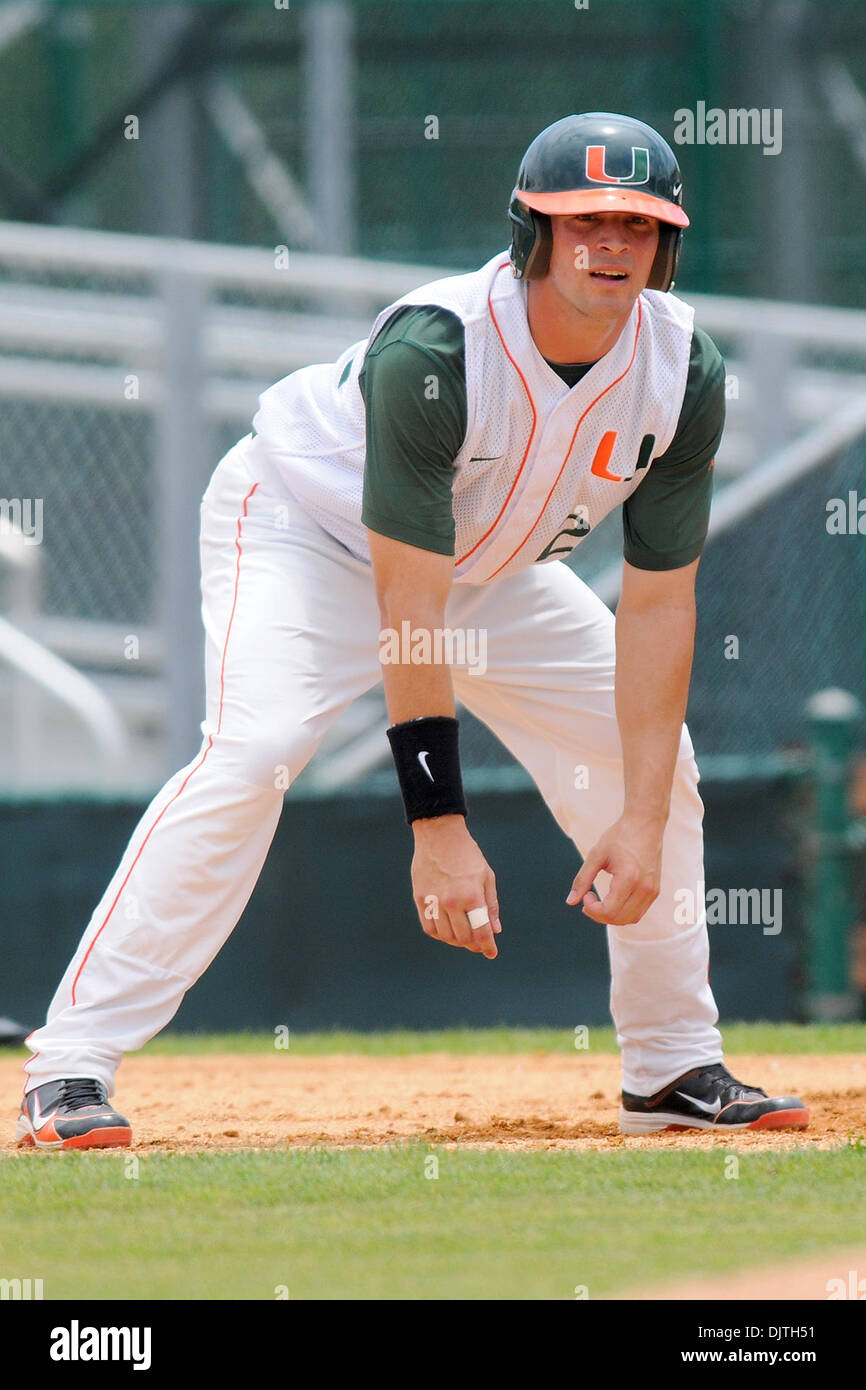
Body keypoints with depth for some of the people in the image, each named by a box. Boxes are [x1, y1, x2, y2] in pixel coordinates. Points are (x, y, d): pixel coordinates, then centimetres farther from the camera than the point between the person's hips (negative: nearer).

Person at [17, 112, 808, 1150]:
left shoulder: (682, 372, -19)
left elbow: (658, 602, -16)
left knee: (655, 759, 2)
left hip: (491, 567, 7)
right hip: (307, 529, -7)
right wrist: (438, 824, -38)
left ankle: (677, 1070, 18)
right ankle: (69, 1071, -29)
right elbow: (407, 602, -36)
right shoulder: (434, 350, -36)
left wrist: (643, 819, -24)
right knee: (252, 750, -29)